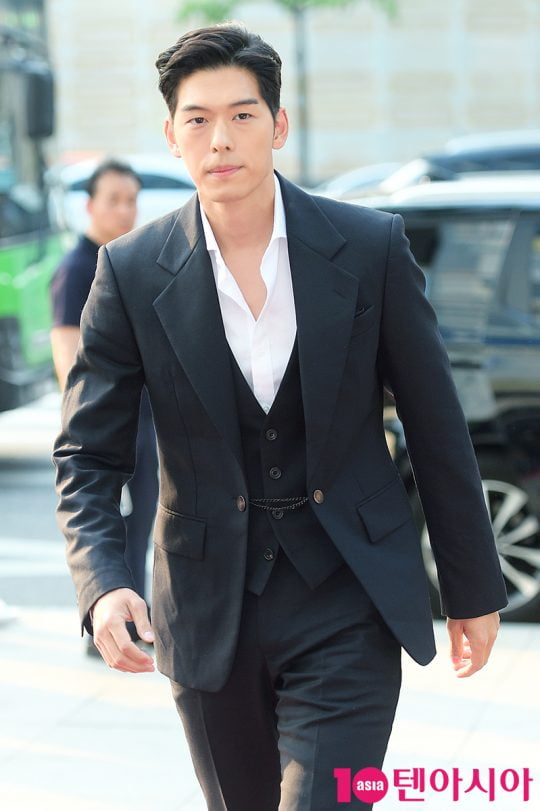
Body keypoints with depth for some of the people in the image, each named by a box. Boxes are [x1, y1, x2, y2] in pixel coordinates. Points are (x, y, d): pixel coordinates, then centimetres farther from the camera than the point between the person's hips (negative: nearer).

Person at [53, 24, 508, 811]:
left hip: (345, 605, -2)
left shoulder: (371, 246, -6)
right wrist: (102, 584, -22)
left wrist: (473, 589, 6)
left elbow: (437, 426, 1)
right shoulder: (133, 271, -5)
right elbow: (87, 454, -4)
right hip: (210, 612, 2)